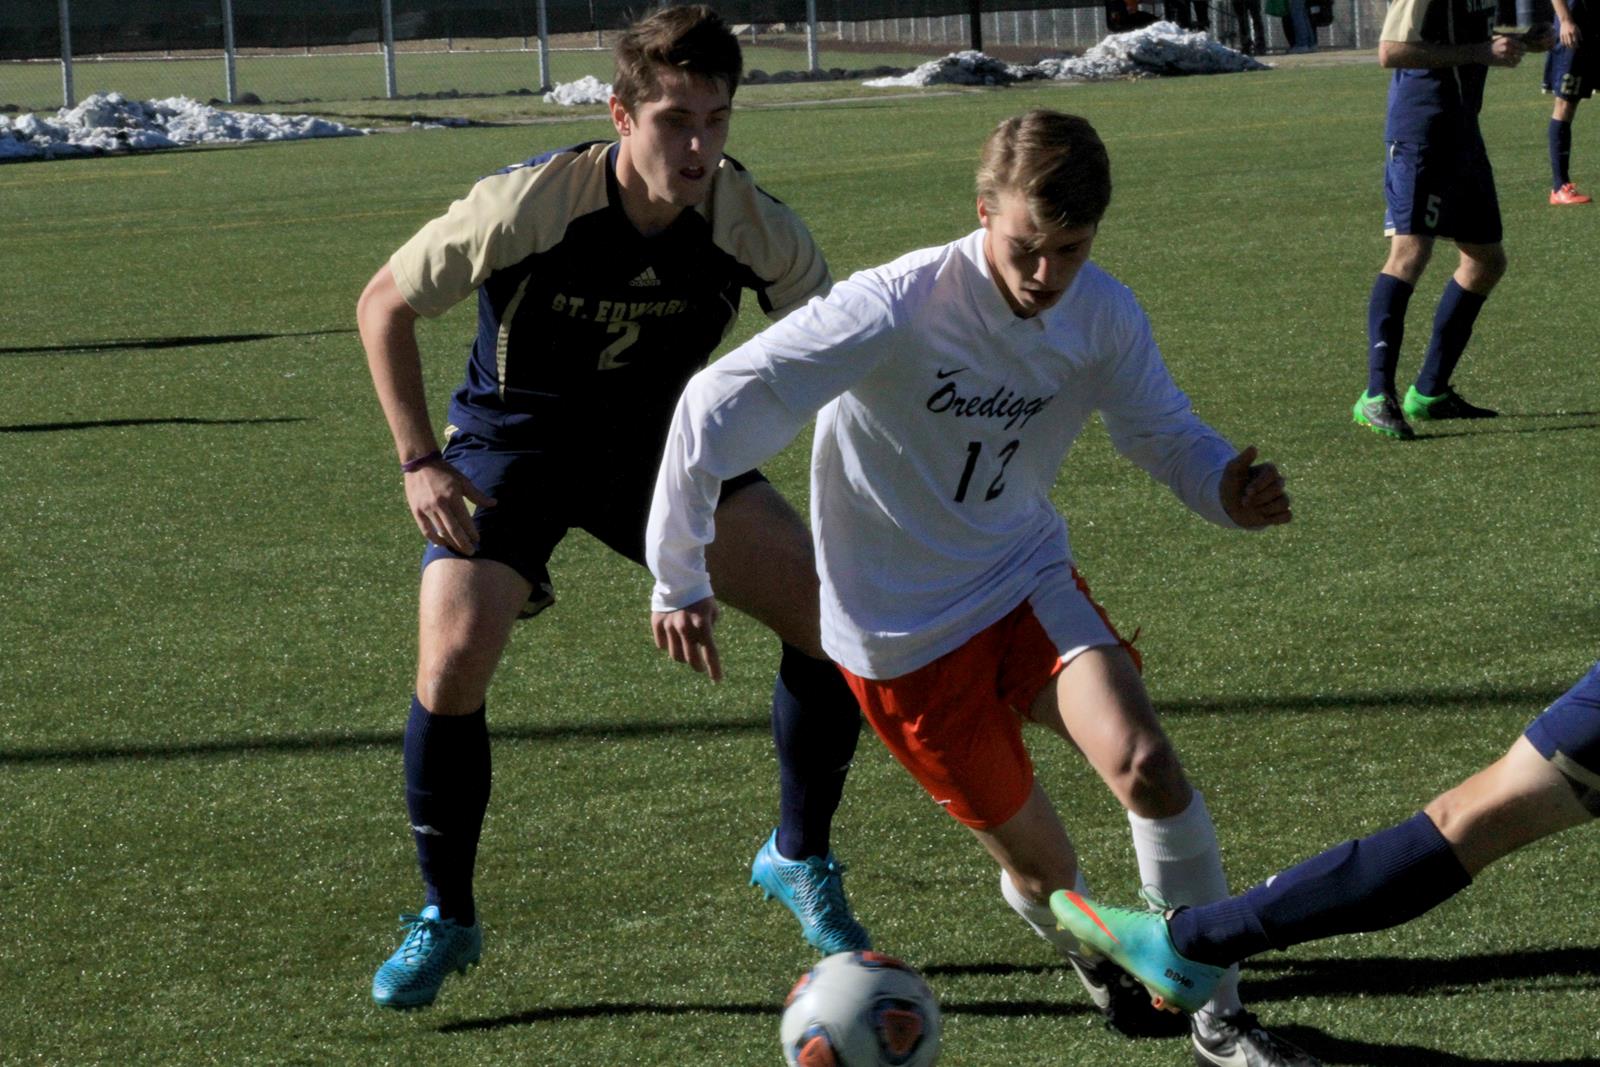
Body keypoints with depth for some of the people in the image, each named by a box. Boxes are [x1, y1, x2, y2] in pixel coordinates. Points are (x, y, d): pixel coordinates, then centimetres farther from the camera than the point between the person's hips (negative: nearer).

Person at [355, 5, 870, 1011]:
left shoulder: (756, 227, -20)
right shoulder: (527, 204, -29)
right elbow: (384, 305, -14)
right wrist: (420, 461, -17)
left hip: (658, 434, 3)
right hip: (514, 437, -3)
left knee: (833, 614, -11)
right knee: (453, 661, -22)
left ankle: (799, 858, 13)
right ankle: (445, 919, 1)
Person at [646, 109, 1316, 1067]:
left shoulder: (1103, 315, -10)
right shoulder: (902, 308, -26)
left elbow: (1163, 431, 5)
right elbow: (717, 405, -24)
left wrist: (1230, 490, -19)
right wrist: (680, 576, -17)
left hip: (1027, 577, 3)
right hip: (902, 634, -3)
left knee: (1145, 762, -22)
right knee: (1037, 858, 3)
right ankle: (1062, 921, 43)